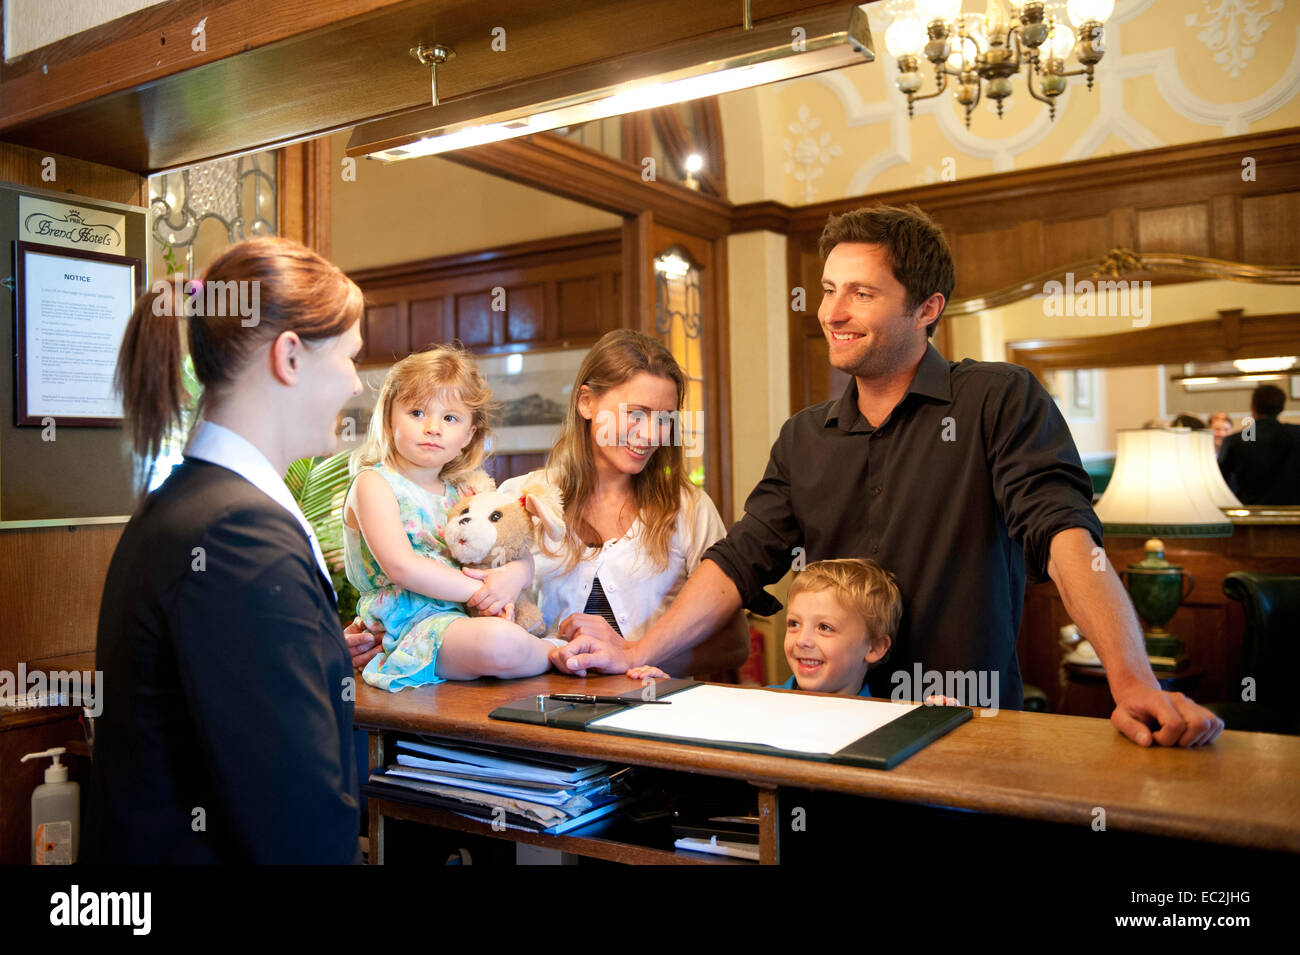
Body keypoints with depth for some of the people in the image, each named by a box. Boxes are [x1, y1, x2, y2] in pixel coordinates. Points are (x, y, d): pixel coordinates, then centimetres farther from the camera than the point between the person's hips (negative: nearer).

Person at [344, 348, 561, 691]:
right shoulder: (373, 483, -4)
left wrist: (515, 575, -13)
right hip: (414, 622, -6)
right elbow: (401, 567, -17)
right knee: (499, 641, -33)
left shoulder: (467, 489, 15)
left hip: (470, 614, 7)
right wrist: (480, 591, -17)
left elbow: (522, 555, 12)